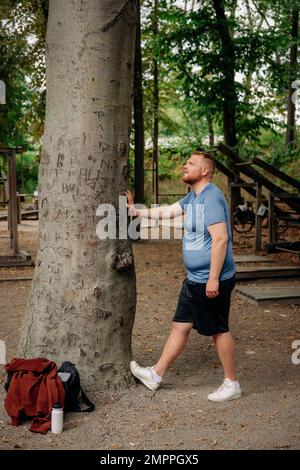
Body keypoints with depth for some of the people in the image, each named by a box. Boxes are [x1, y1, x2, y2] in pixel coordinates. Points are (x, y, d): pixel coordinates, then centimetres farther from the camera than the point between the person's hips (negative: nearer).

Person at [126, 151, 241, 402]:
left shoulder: (211, 196, -19)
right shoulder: (192, 197, 13)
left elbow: (220, 238, -25)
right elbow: (167, 211, 22)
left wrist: (213, 278, -25)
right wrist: (136, 211, 16)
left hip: (211, 280, -10)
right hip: (194, 279, 10)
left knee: (219, 330, 3)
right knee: (180, 326, 15)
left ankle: (232, 384, 19)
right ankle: (156, 375, 25)